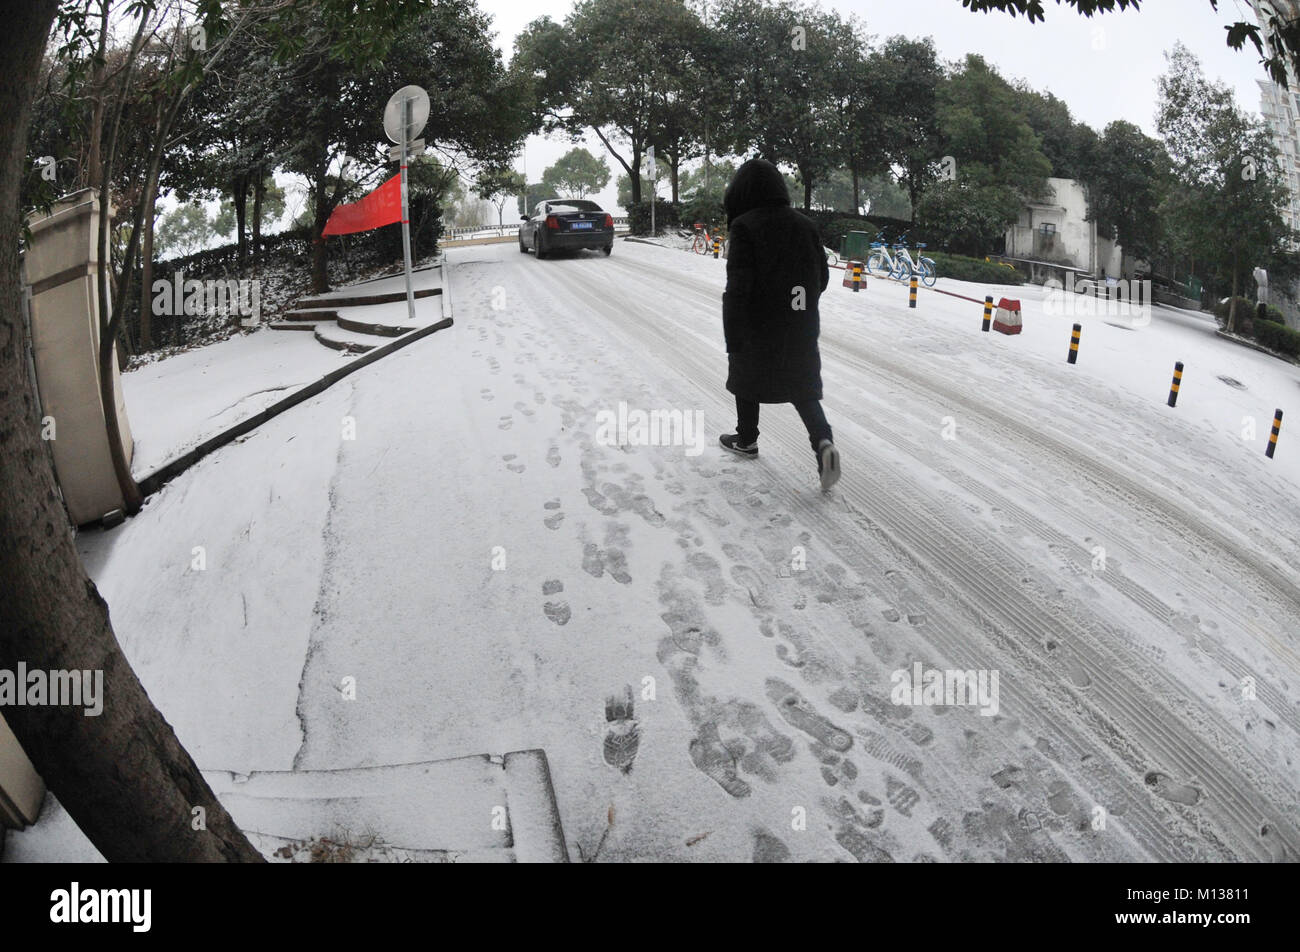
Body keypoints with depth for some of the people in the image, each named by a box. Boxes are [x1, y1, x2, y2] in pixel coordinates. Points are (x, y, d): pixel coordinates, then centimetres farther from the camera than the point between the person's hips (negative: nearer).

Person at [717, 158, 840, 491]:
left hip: (758, 327, -4)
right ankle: (823, 442, -11)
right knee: (803, 388, 10)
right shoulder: (804, 225, 3)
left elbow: (737, 287, -18)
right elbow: (822, 276, 9)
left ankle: (747, 439, 34)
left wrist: (732, 339, -15)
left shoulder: (744, 227, -14)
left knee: (747, 377, 19)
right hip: (801, 330, 4)